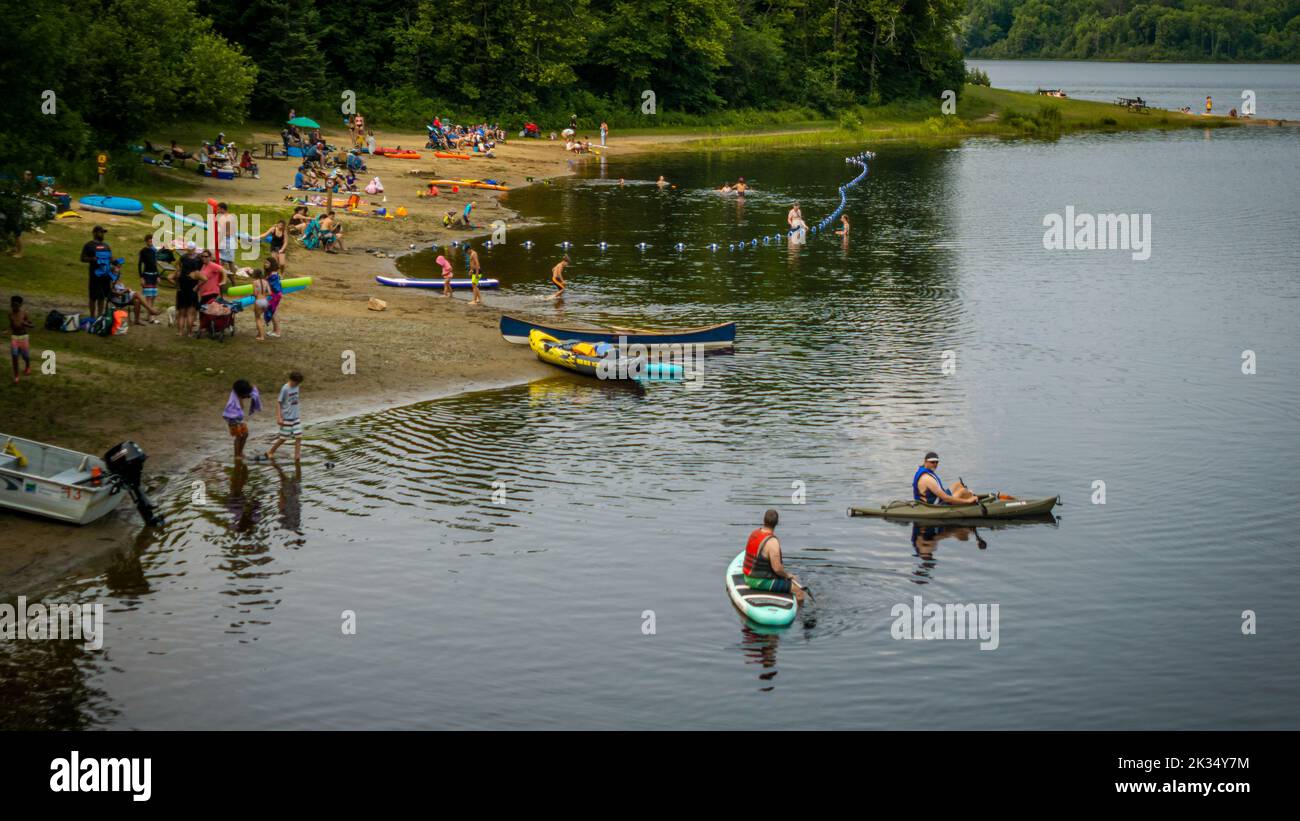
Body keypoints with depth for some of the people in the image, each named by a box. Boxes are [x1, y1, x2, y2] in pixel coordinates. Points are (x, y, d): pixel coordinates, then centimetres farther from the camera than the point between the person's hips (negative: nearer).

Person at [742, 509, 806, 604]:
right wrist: (787, 575, -4)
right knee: (798, 590, -7)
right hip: (762, 581, -9)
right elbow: (777, 568, -25)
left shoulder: (754, 534, 2)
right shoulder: (772, 542, -25)